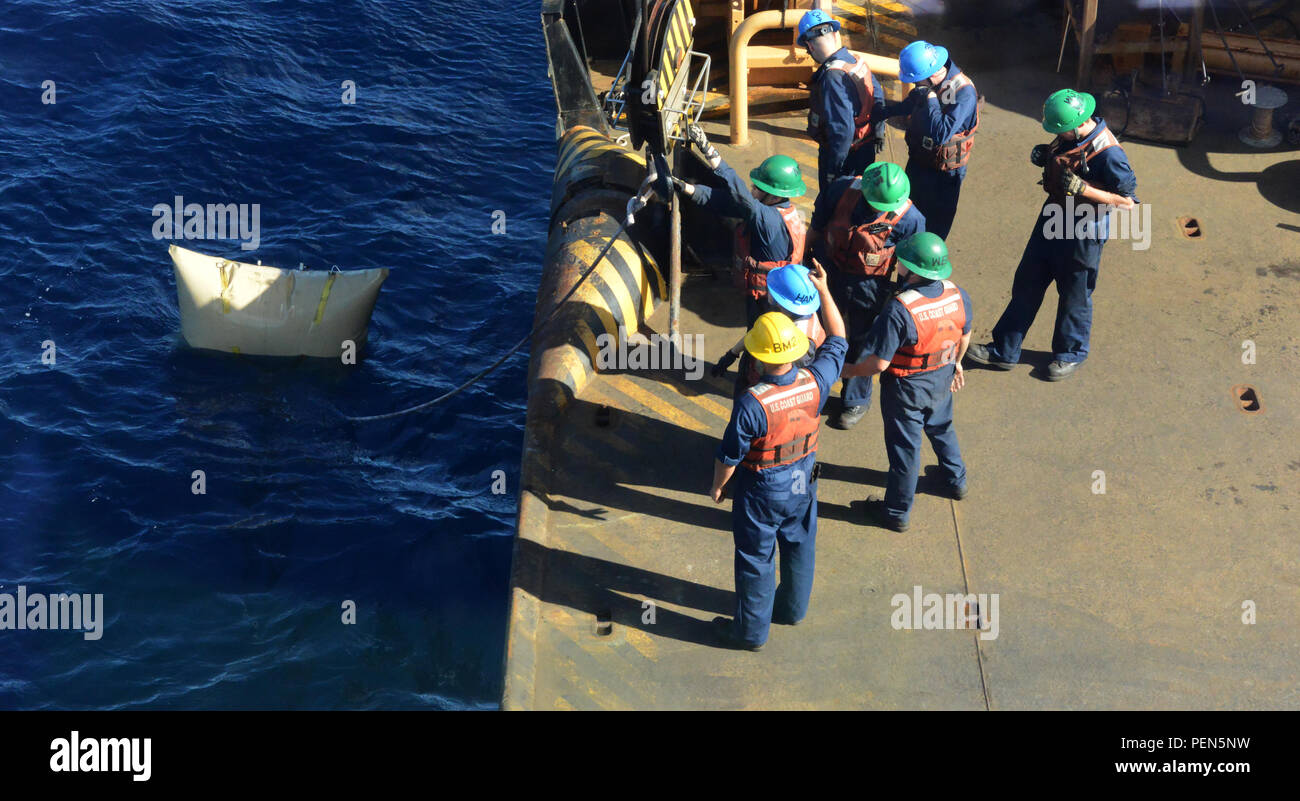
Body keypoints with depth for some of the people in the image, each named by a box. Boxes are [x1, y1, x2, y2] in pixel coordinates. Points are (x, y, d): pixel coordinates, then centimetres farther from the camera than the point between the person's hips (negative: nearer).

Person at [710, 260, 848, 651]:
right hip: (803, 483, 5)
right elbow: (837, 341, -2)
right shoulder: (815, 383, -21)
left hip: (762, 490, -5)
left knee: (756, 559, 13)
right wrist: (824, 290, 1)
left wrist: (718, 485, -1)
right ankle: (792, 607, 48)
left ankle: (751, 629, 30)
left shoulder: (751, 403, -34)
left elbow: (729, 455, -21)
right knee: (799, 547, 26)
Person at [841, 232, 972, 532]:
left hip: (906, 387, -6)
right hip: (943, 378, 6)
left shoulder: (899, 310, -36)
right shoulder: (958, 296, -16)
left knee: (904, 446, 12)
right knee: (942, 428, 32)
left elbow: (879, 362, -29)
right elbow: (964, 336, 4)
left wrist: (850, 371, -10)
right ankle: (956, 480, 55)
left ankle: (897, 512, 30)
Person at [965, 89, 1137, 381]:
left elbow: (1128, 200, -23)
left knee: (1074, 295, 12)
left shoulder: (1107, 153, -27)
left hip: (1083, 232, -8)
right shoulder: (1069, 136, -4)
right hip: (1053, 216, 8)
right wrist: (1043, 155, -5)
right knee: (1027, 283, 15)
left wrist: (1082, 188, -29)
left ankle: (1071, 354, 36)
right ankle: (1004, 351, 28)